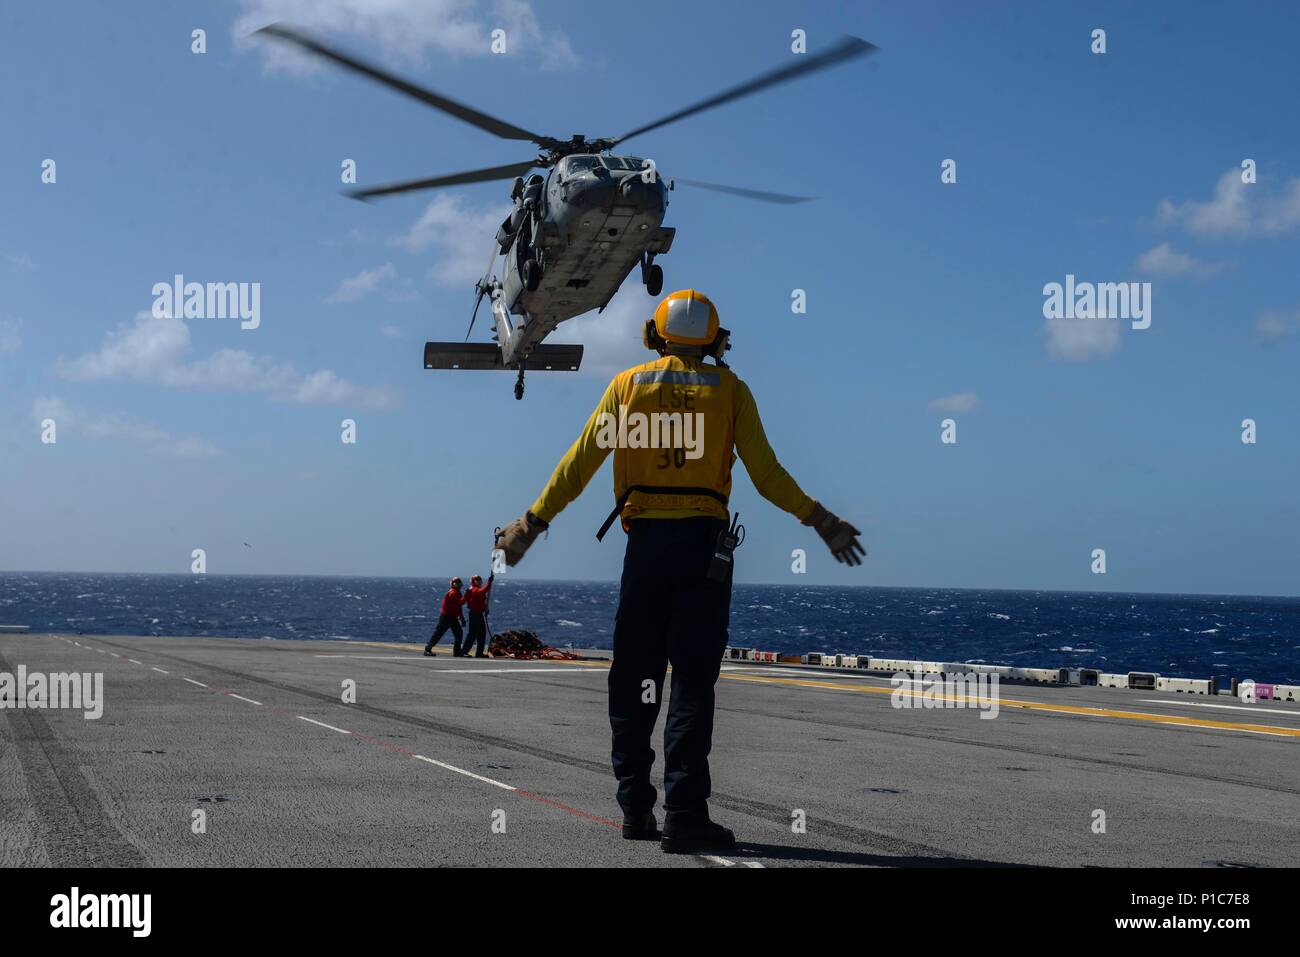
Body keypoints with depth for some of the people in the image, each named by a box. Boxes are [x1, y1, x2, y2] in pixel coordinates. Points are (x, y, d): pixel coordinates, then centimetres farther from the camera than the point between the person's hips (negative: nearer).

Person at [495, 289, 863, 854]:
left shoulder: (629, 383, 10)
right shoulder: (730, 389, 6)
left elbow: (580, 461, 4)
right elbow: (766, 474, -1)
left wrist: (533, 522, 9)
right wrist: (819, 520, 8)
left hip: (644, 540, 1)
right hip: (704, 541, -1)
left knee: (634, 679, 10)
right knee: (692, 681, -2)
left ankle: (635, 809, 12)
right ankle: (684, 816, -6)